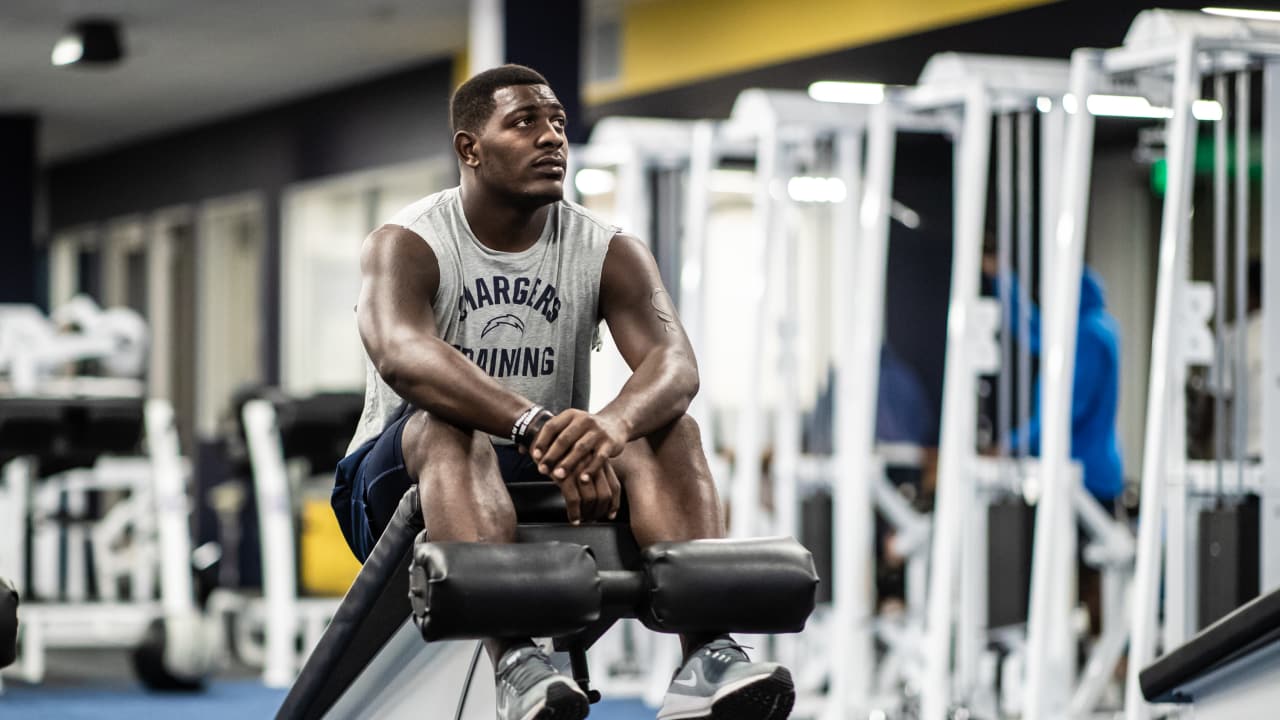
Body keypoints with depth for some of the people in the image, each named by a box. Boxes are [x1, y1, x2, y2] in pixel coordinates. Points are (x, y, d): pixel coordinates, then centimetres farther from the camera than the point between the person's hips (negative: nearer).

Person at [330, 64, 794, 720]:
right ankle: (514, 664, -57)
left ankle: (706, 656, -46)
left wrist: (611, 424, -45)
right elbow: (401, 354, -33)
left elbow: (675, 363, -20)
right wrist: (534, 428, -49)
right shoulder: (406, 245, -11)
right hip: (409, 476, -3)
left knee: (664, 426, -25)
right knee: (449, 426, -37)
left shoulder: (610, 253, -1)